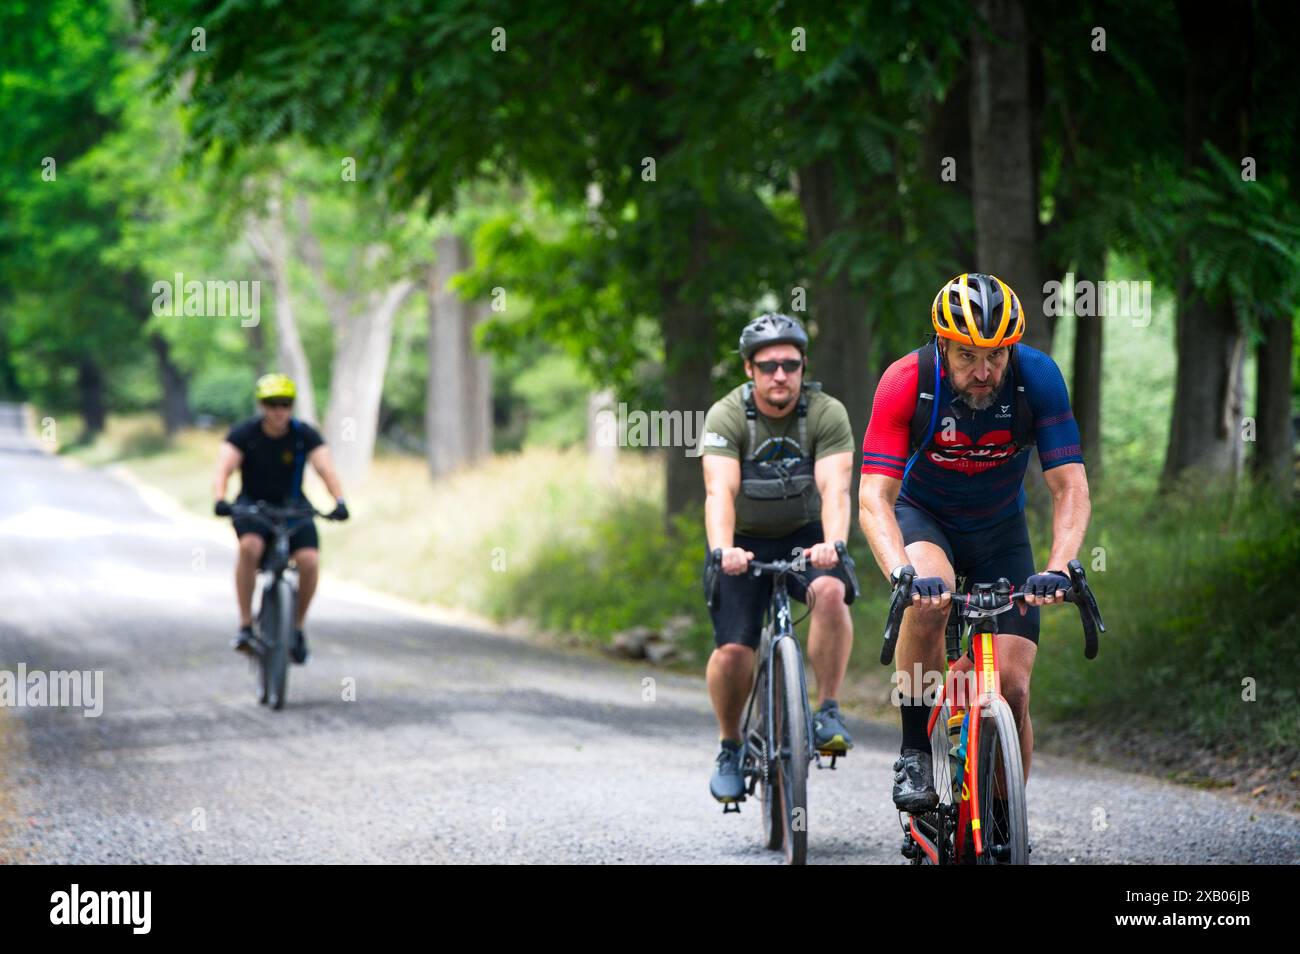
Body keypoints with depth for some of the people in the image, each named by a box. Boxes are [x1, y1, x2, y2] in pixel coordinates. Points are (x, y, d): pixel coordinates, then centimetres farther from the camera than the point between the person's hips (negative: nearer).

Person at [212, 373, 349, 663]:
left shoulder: (304, 434, -11)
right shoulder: (244, 433, -13)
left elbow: (326, 469, -23)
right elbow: (224, 468, -26)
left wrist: (339, 502, -42)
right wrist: (220, 500, -47)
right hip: (252, 505, -1)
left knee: (309, 561, -24)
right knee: (250, 546, -34)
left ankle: (298, 627, 0)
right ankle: (245, 625, -23)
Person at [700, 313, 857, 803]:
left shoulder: (827, 413, -15)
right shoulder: (727, 416, -17)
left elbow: (834, 489, -28)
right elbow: (720, 491, -30)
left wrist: (833, 544, -47)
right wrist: (721, 550, -48)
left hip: (805, 537, 0)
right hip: (745, 543, 0)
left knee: (830, 591, -32)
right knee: (733, 652, -16)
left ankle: (828, 711, -18)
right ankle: (730, 747, 10)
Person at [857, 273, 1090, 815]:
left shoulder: (1037, 378, -25)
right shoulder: (906, 382, -28)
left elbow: (1071, 489, -25)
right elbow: (874, 498, -32)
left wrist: (1058, 569, -43)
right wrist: (903, 575, -49)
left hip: (1000, 529, 2)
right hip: (922, 516, -2)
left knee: (1012, 686, -11)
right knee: (929, 600, -36)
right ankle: (914, 755, -20)